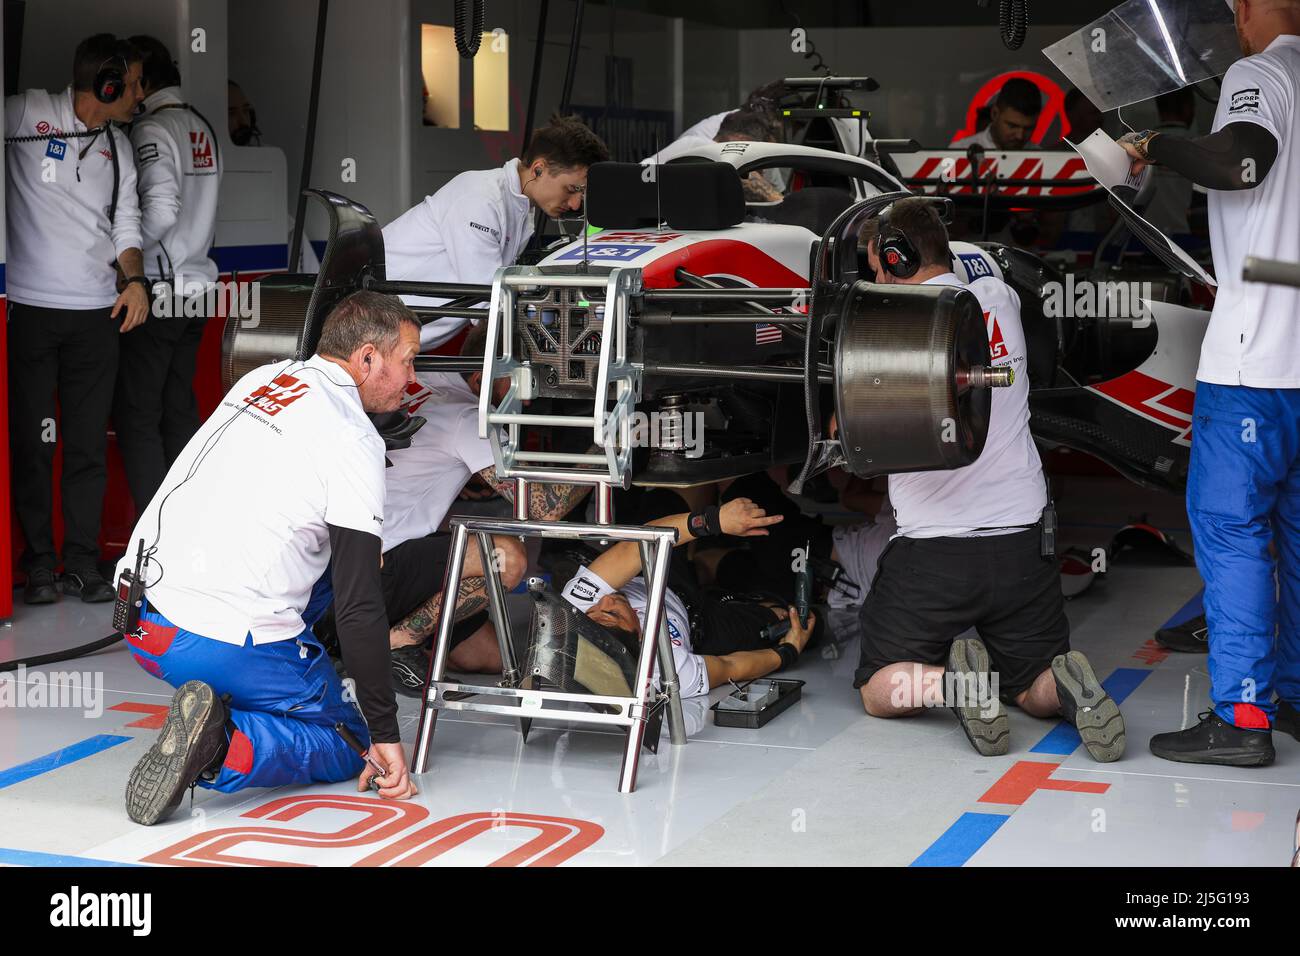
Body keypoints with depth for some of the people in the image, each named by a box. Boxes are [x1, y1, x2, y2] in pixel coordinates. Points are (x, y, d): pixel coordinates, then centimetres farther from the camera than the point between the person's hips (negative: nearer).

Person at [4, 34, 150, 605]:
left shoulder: (118, 148, 13)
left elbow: (126, 226, 13)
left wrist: (134, 280, -5)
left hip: (96, 315, 5)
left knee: (89, 445, 6)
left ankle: (83, 562, 13)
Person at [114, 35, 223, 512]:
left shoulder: (152, 130, -14)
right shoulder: (202, 128, 11)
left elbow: (160, 210, -25)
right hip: (196, 286, 8)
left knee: (136, 415, -2)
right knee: (179, 410, 14)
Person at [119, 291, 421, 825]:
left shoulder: (263, 379, 12)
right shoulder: (352, 437, -11)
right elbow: (359, 607, -14)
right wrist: (386, 735, -8)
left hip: (143, 623, 8)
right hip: (228, 649, -8)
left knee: (327, 564, 25)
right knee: (348, 749, 12)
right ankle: (221, 749, -14)